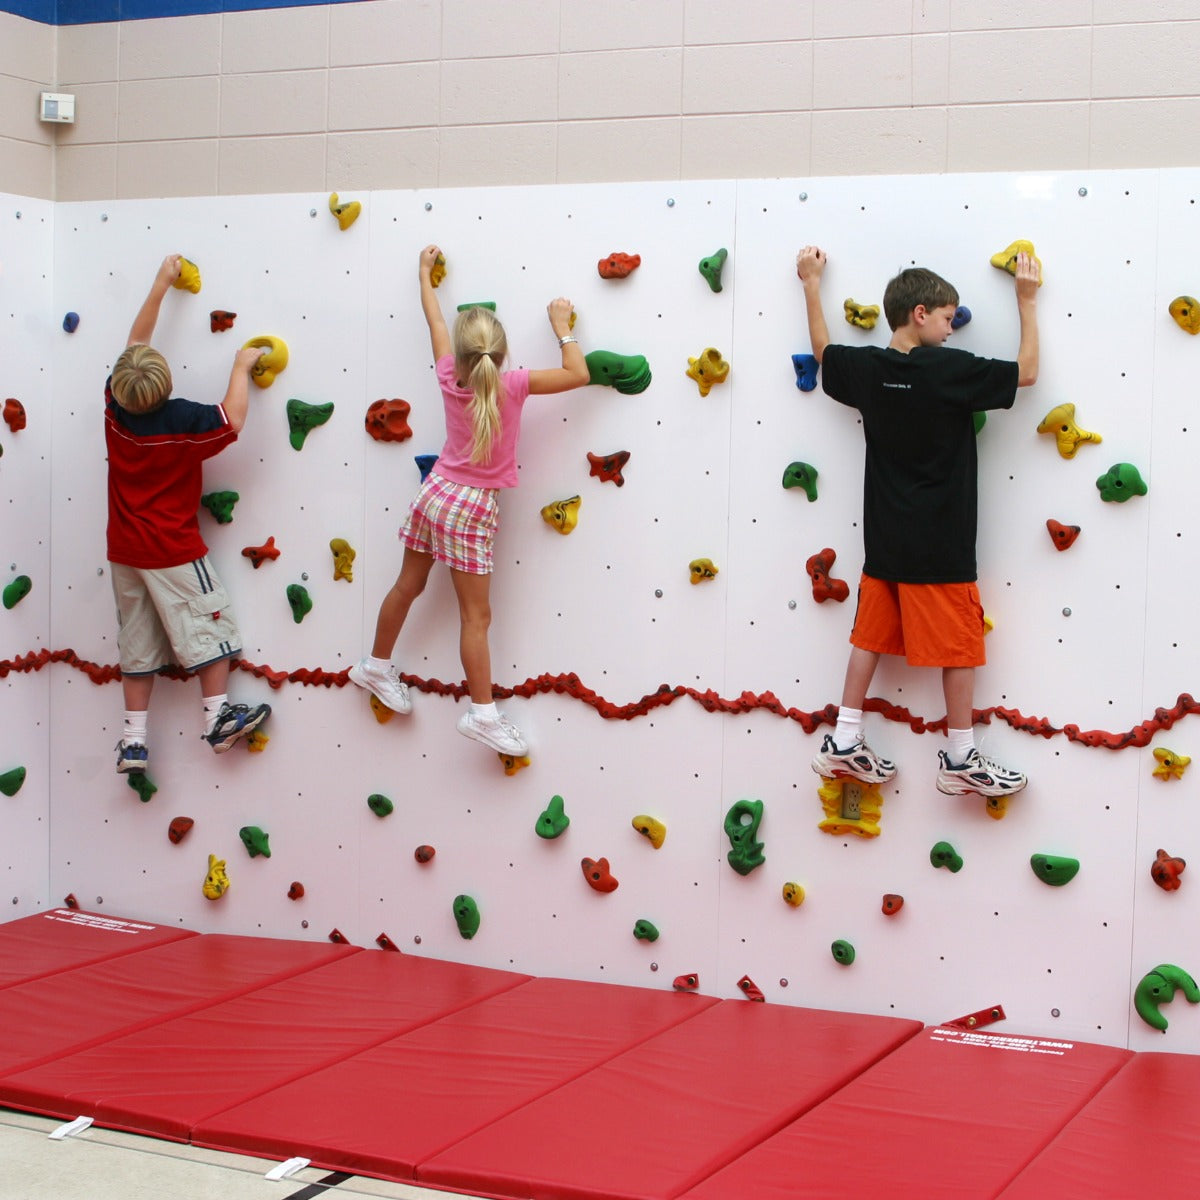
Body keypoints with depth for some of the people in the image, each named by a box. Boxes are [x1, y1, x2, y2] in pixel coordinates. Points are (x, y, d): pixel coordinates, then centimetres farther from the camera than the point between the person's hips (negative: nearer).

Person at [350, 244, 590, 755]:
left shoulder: (450, 378, -4)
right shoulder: (513, 385, -18)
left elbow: (435, 321, 13)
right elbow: (578, 374, -12)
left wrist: (425, 273, 28)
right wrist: (562, 328, 1)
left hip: (433, 494, 6)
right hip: (471, 508, -6)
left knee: (407, 587, 21)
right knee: (476, 615, -2)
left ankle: (376, 666, 37)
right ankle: (482, 713, 1)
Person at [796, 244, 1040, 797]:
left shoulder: (867, 368, 0)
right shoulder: (950, 370, -16)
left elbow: (823, 350, 21)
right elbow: (1026, 372, -6)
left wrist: (811, 283, 31)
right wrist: (1027, 301, 4)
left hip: (884, 539, 6)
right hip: (940, 543, -6)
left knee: (871, 636, 13)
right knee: (959, 646, 4)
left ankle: (844, 744, 16)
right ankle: (960, 760, 12)